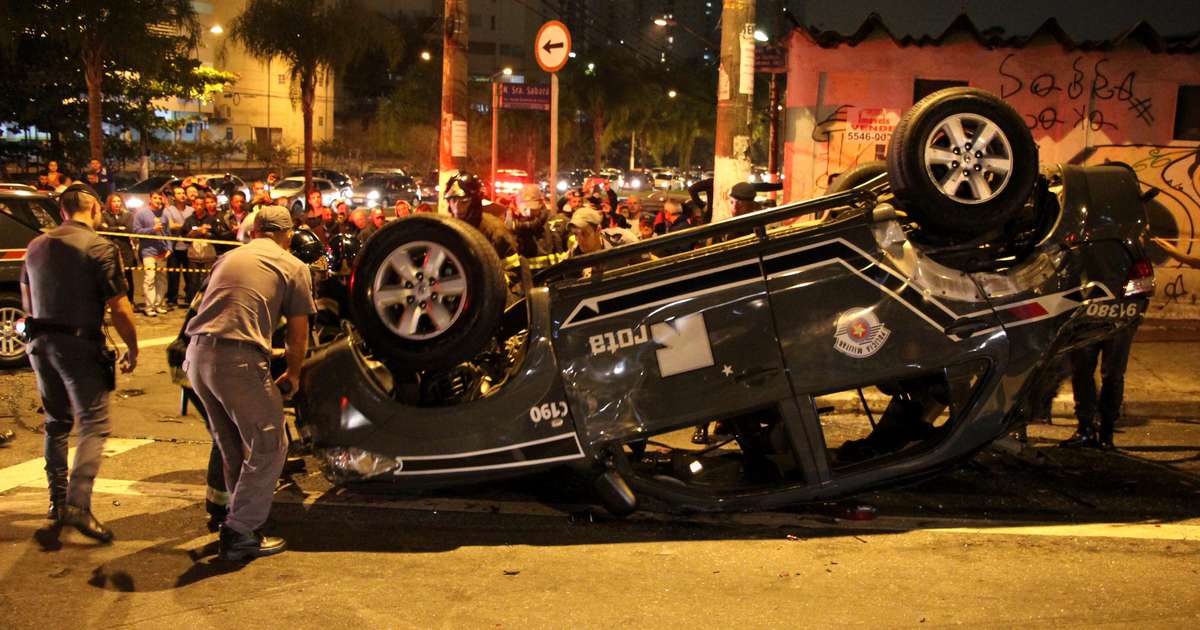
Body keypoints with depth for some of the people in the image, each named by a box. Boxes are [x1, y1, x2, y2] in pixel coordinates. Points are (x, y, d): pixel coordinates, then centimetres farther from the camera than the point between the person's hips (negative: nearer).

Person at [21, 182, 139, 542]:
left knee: (57, 422, 19)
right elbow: (120, 310, -15)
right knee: (94, 424, -4)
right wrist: (132, 350, -3)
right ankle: (77, 503, -17)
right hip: (79, 344, -7)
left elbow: (27, 302, 20)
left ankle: (57, 499, 25)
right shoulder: (99, 247, -12)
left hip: (41, 343, 7)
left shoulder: (37, 246, 10)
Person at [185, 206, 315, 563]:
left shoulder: (229, 258, 23)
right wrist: (292, 376, 24)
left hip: (197, 355, 7)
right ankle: (240, 535, 6)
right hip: (239, 359, -7)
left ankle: (242, 518, 32)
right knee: (268, 446, 6)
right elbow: (298, 337, 7)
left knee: (232, 446, 21)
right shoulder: (293, 267, 7)